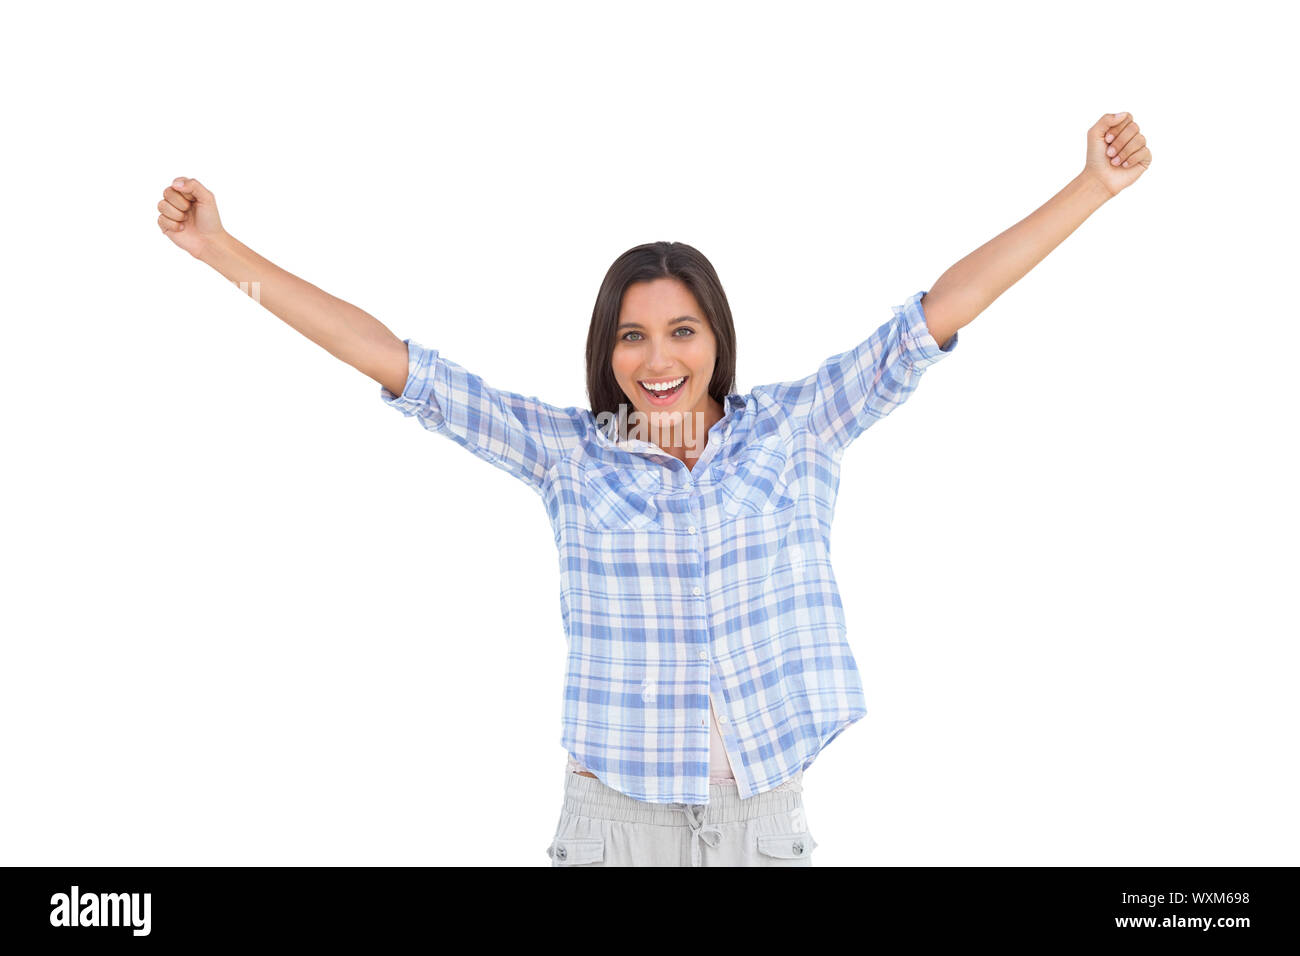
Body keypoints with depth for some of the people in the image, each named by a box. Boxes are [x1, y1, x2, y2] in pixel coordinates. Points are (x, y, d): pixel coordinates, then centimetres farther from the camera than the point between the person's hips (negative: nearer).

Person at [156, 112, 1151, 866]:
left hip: (764, 819, 1)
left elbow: (941, 309, -3)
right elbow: (397, 362, -3)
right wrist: (220, 249, -4)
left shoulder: (793, 427, -1)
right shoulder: (567, 450, -2)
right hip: (615, 818, 0)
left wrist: (1094, 187, -4)